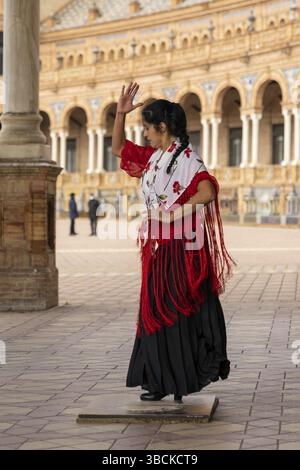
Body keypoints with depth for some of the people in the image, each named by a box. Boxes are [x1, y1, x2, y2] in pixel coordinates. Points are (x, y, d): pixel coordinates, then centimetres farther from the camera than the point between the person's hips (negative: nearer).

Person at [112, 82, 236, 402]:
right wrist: (120, 113, 10)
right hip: (157, 246, 9)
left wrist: (173, 210, -16)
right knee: (155, 311, 10)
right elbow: (117, 148, 23)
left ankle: (182, 379, 2)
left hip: (179, 246, -9)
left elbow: (207, 192, -25)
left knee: (176, 312, -5)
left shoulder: (186, 158, -13)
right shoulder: (153, 157, 12)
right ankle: (161, 381, 16)